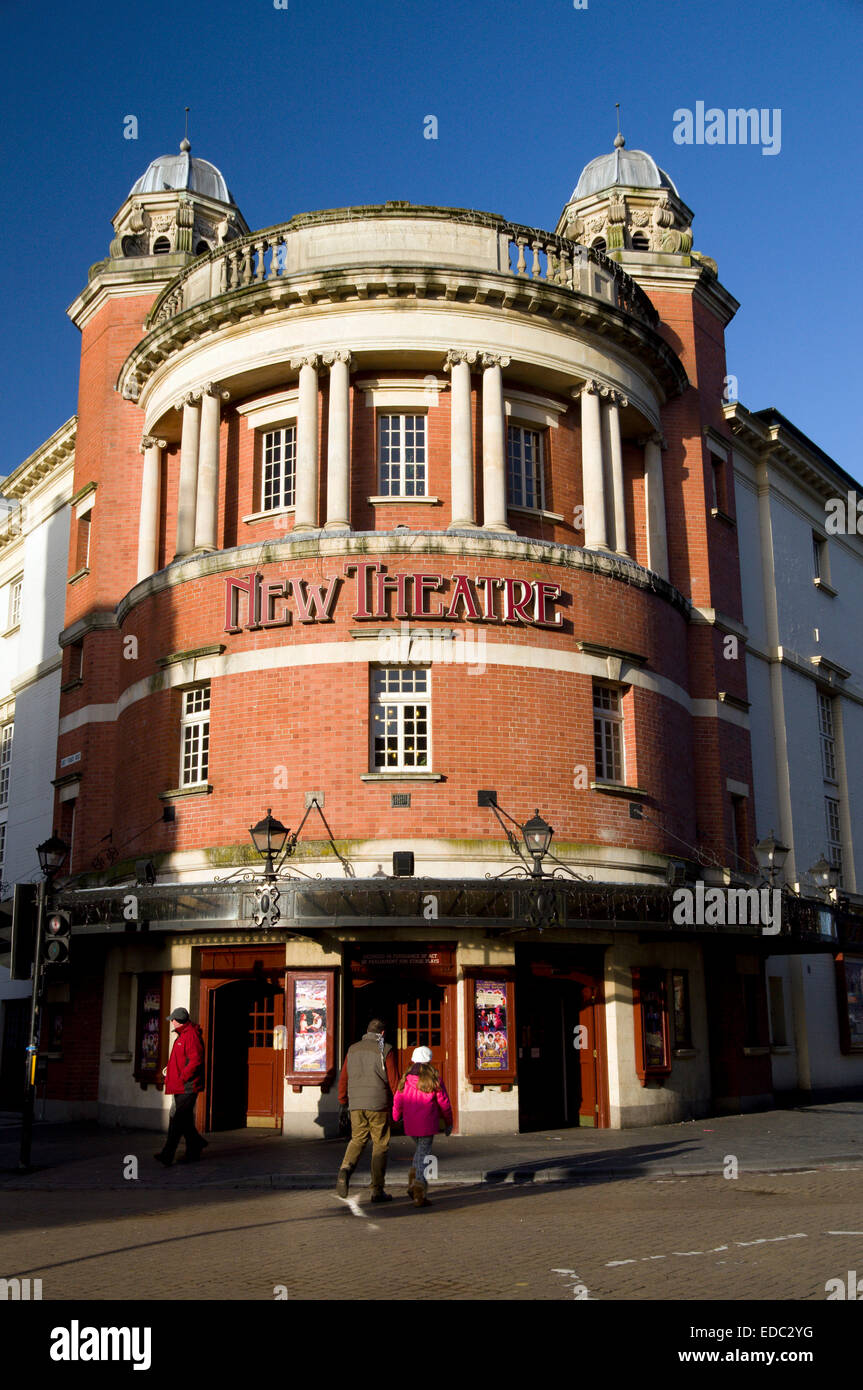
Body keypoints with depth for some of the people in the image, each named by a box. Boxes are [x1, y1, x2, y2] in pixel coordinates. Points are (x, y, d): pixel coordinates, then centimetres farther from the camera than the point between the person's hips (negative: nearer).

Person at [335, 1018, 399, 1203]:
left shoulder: (353, 1050, 9)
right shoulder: (385, 1051, -4)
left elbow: (343, 1078, 11)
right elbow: (393, 1081, -6)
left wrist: (343, 1101, 22)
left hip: (356, 1104, 4)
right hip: (378, 1104, -4)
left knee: (357, 1140, 15)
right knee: (380, 1145, 6)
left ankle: (345, 1170, -13)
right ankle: (377, 1190, 6)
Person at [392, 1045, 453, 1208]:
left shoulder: (406, 1079, 2)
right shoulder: (434, 1080, -6)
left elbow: (397, 1101, 8)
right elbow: (444, 1103, -1)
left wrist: (396, 1118, 26)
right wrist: (449, 1122, 12)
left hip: (410, 1125, 4)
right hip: (428, 1124, -4)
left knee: (419, 1149, 25)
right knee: (423, 1155, 1)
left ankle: (413, 1184, 12)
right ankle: (419, 1196, -3)